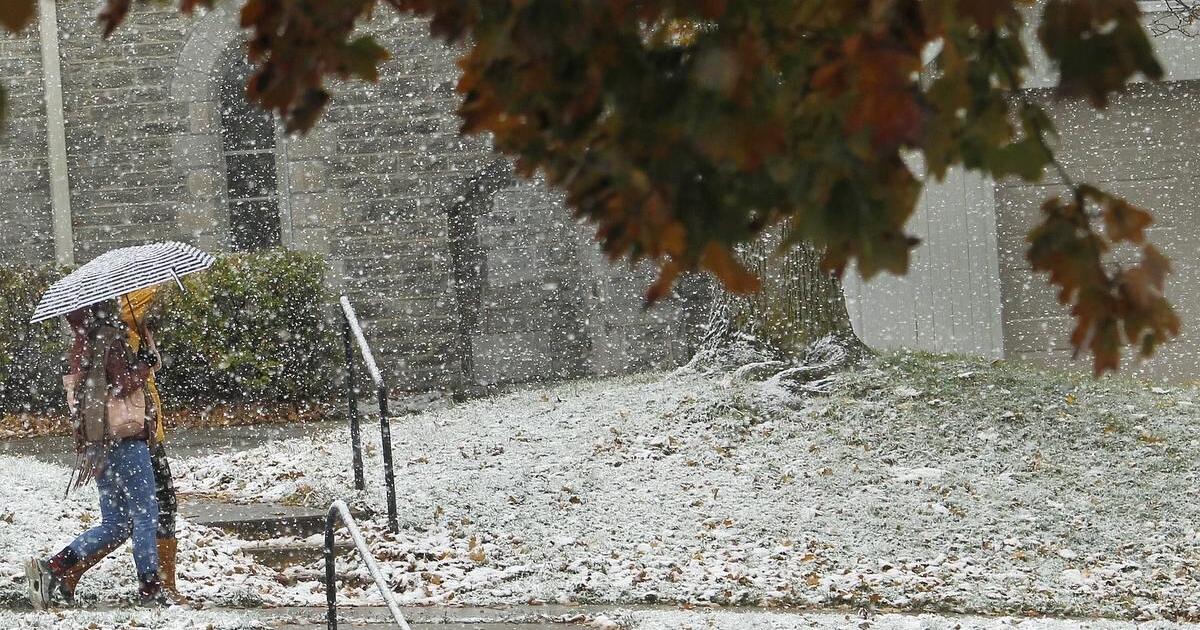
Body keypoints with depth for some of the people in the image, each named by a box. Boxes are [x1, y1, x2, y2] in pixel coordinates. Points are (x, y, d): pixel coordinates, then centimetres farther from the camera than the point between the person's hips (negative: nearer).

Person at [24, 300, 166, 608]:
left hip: (96, 442, 8)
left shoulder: (80, 345, 16)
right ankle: (150, 588, 0)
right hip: (124, 437, -8)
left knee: (114, 524, 11)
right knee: (145, 514, 0)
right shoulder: (110, 338, -10)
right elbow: (123, 383, -19)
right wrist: (146, 364, -3)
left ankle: (52, 568, 1)